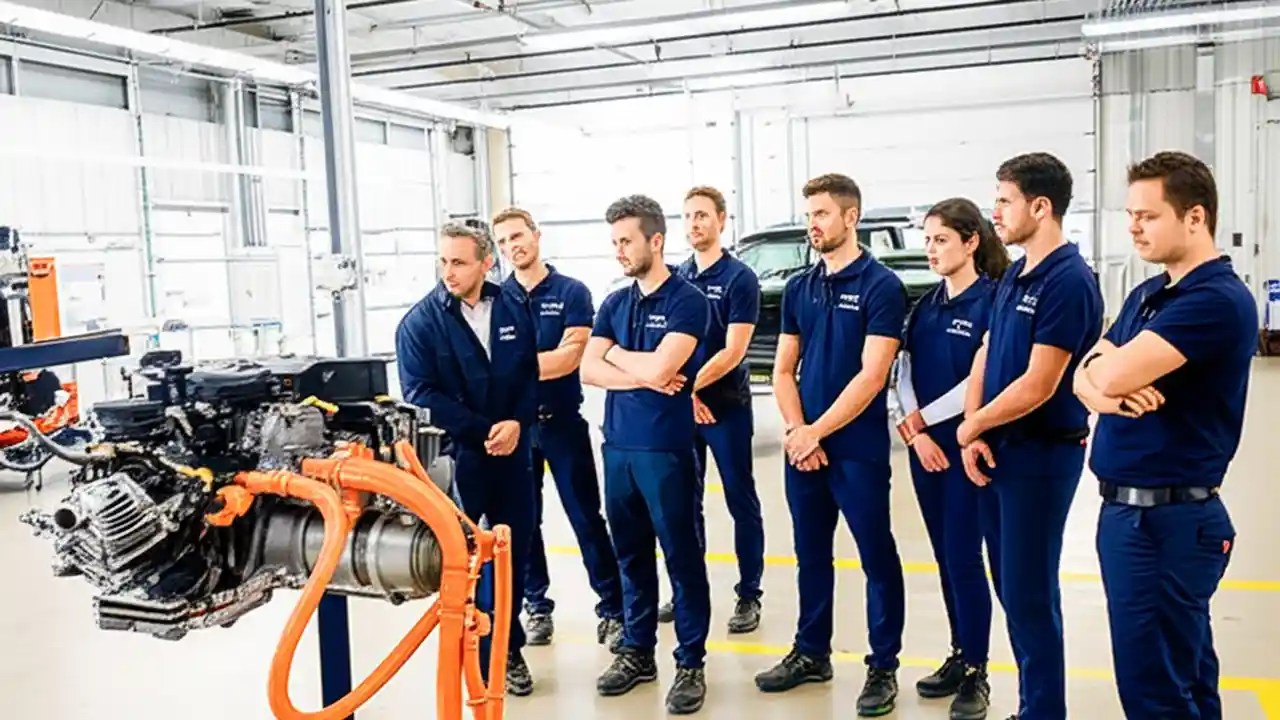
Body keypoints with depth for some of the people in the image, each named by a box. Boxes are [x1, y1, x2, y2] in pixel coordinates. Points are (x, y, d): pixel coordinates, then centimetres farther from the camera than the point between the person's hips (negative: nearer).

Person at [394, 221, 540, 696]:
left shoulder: (513, 311, 4)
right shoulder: (420, 322, -8)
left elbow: (531, 373, 6)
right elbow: (421, 395, -13)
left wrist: (517, 422, -12)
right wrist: (482, 431, -17)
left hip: (511, 452, 4)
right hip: (454, 455, -4)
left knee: (514, 549, 11)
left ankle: (506, 646, 28)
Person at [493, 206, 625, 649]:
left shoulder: (572, 292, -3)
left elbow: (570, 357, -13)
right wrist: (545, 360, -13)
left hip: (563, 421, -2)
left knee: (587, 518, 2)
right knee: (523, 521, 10)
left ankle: (612, 608, 11)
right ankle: (537, 606, 24)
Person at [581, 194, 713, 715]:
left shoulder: (687, 301, -8)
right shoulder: (614, 303, 11)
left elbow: (659, 367, -20)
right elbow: (589, 370, 1)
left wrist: (616, 354, -2)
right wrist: (643, 376, -11)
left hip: (667, 448, -6)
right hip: (618, 447, 6)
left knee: (683, 558, 3)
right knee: (631, 555, 15)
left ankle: (691, 663, 13)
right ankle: (637, 651, 28)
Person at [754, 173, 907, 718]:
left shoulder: (881, 286, -9)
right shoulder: (798, 288, 9)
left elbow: (871, 376, -15)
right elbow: (783, 370, 9)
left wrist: (815, 432, -14)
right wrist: (795, 432, -6)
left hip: (858, 450, -6)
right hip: (802, 446, 6)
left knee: (876, 558, 5)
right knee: (811, 555, 16)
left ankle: (883, 666, 18)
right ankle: (811, 652, 29)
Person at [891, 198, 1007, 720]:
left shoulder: (991, 302, -10)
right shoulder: (925, 306, 10)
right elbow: (903, 374, 5)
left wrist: (920, 419, -12)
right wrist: (915, 435, -9)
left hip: (965, 447, -6)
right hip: (925, 448, 6)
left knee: (965, 557, -1)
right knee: (945, 557, 13)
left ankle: (976, 674, 12)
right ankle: (959, 656, 26)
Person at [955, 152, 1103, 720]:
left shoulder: (1069, 281, -18)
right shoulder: (1013, 275, 10)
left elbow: (1038, 386, -21)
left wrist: (972, 427, -7)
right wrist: (974, 437, -4)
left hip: (1041, 454, -8)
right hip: (997, 450, 9)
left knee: (1030, 594, 1)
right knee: (1010, 587, 16)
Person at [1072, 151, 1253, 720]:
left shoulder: (1218, 299, -17)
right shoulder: (1145, 295, 13)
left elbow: (1113, 374, -26)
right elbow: (1087, 375, 7)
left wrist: (1105, 369, -2)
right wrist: (1105, 393, -16)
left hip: (1169, 518, -9)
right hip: (1125, 508, 9)